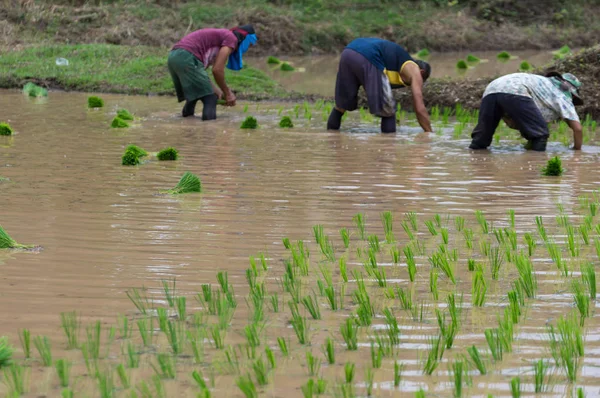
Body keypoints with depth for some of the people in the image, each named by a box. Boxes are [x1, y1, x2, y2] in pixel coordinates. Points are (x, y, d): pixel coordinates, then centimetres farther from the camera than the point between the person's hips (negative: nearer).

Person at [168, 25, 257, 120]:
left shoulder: (219, 36, 31)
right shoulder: (232, 39, 3)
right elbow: (217, 70, -6)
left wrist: (215, 89, 22)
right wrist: (228, 93, 7)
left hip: (174, 56, 9)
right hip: (186, 58, -9)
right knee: (210, 98, -5)